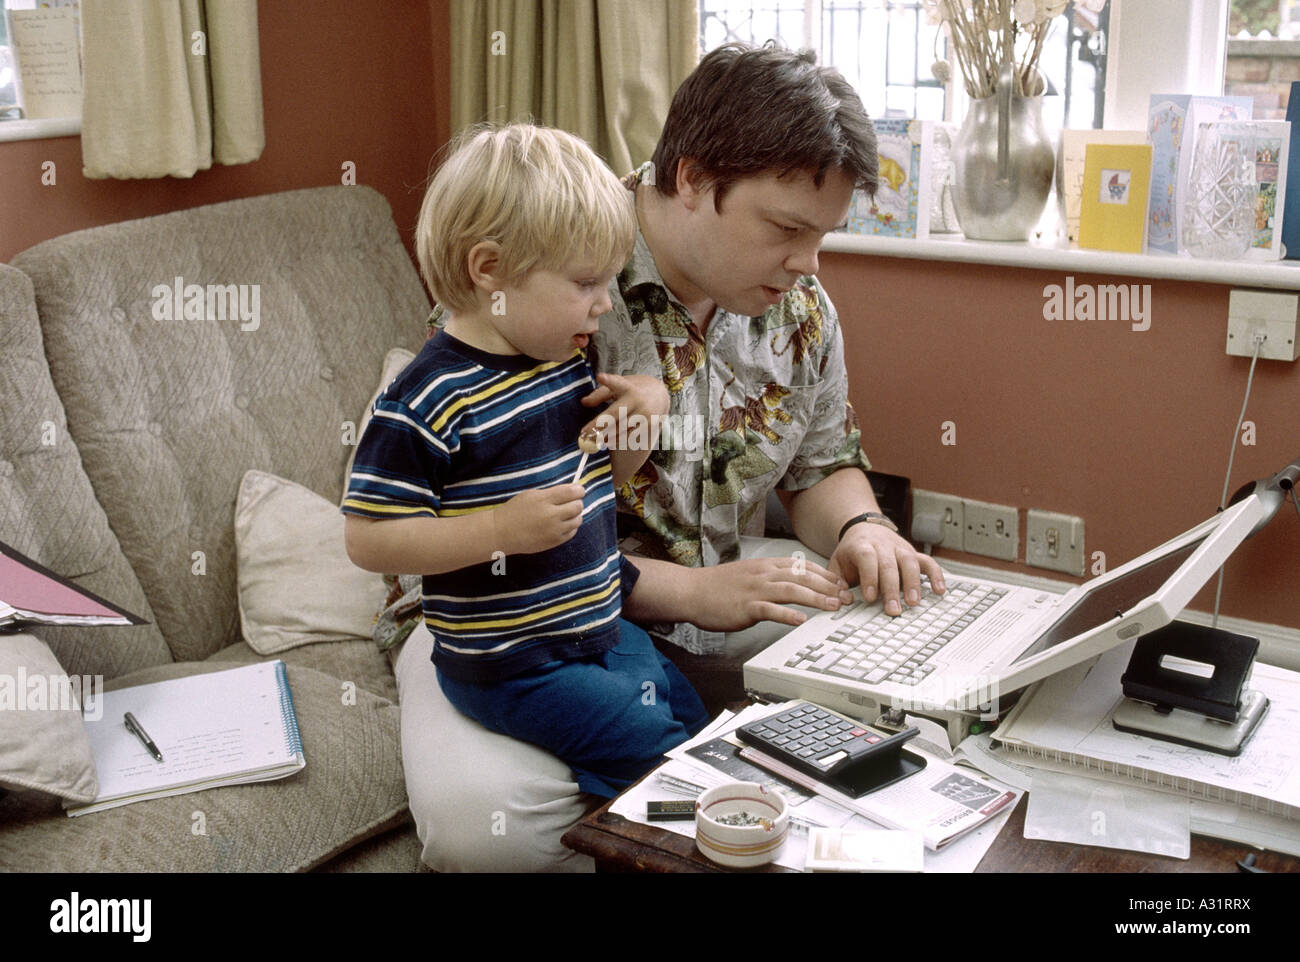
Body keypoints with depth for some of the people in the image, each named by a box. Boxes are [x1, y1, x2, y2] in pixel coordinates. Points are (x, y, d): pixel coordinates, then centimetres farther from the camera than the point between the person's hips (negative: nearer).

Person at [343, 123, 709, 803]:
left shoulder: (569, 362, 3)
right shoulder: (429, 399, -22)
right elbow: (368, 539, -22)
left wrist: (646, 412, -2)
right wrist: (502, 529, -31)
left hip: (602, 630, 9)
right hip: (512, 666, -8)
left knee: (703, 725, 17)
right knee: (655, 747, -11)